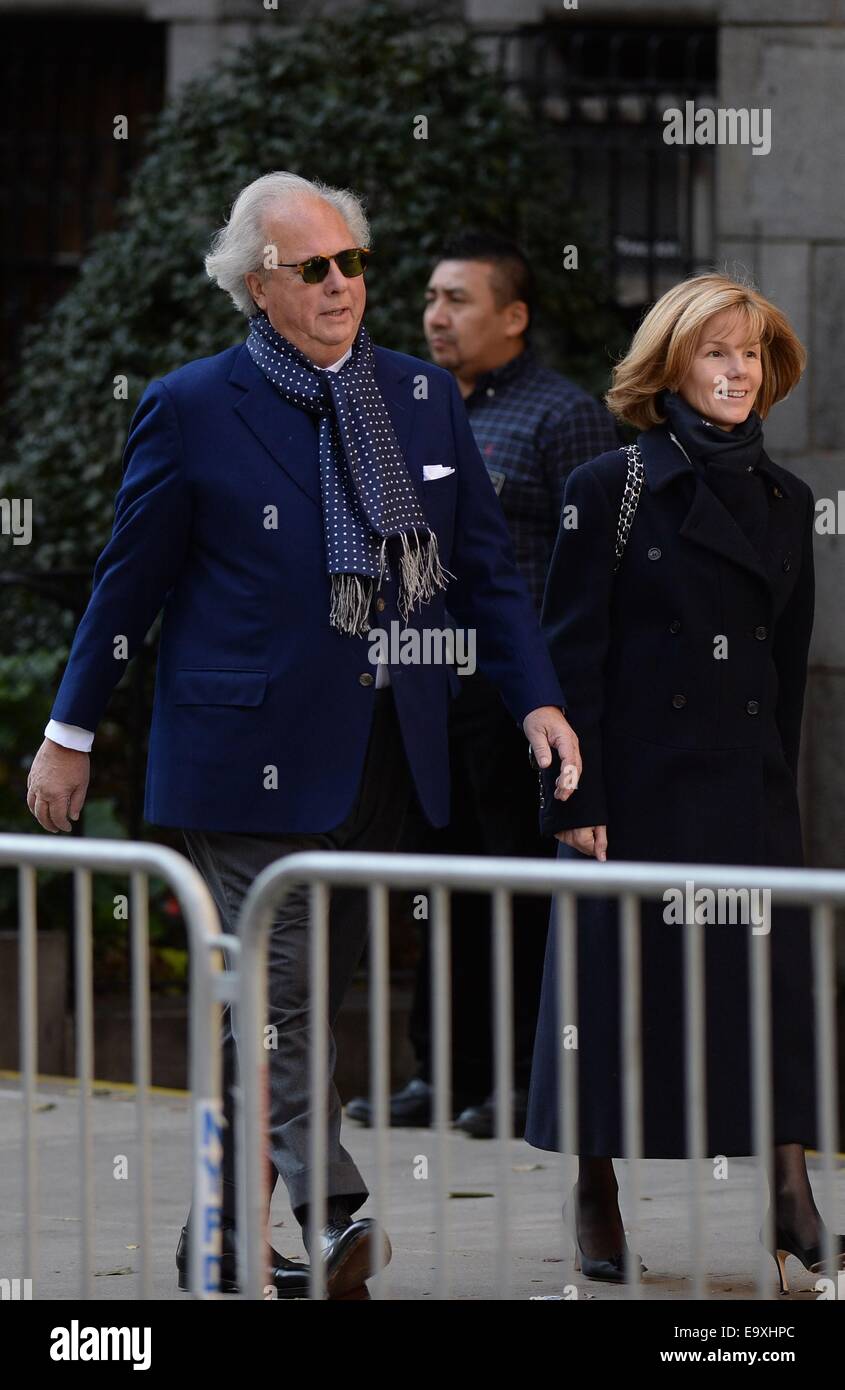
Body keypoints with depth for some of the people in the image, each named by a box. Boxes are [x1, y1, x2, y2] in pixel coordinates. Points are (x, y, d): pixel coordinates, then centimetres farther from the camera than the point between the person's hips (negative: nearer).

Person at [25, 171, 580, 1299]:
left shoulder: (425, 398, 9)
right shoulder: (193, 409, -3)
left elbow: (487, 567, 13)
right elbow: (130, 581, 3)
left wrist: (537, 699, 1)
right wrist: (71, 733, 6)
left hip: (381, 759, 5)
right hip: (252, 758, -5)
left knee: (311, 990, 9)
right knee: (273, 988, -11)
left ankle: (229, 1233, 19)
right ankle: (335, 1220, -15)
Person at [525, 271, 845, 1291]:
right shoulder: (610, 491, -4)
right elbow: (569, 655, -6)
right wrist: (572, 799, -10)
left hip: (748, 785, 4)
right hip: (636, 776, -4)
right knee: (621, 974, 1)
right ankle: (595, 1199, 12)